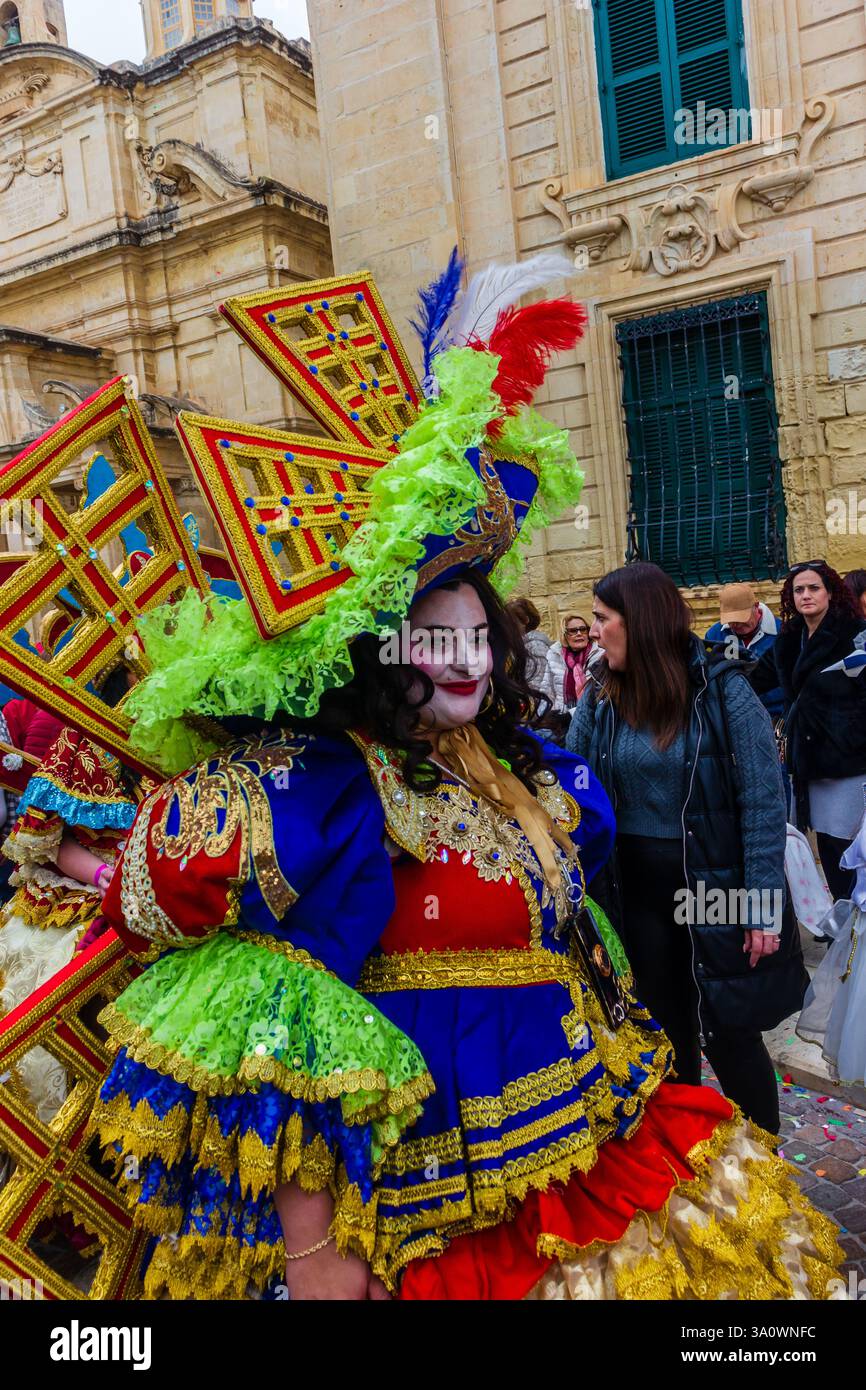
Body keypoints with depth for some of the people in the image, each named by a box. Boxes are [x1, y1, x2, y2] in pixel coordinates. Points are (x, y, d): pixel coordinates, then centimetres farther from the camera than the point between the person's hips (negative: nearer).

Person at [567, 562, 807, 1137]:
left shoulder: (722, 688, -13)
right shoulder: (600, 699, -1)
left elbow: (763, 801, -12)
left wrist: (764, 904, -14)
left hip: (717, 888, -4)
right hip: (639, 893, 4)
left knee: (728, 1032, 7)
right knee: (667, 1030, 17)